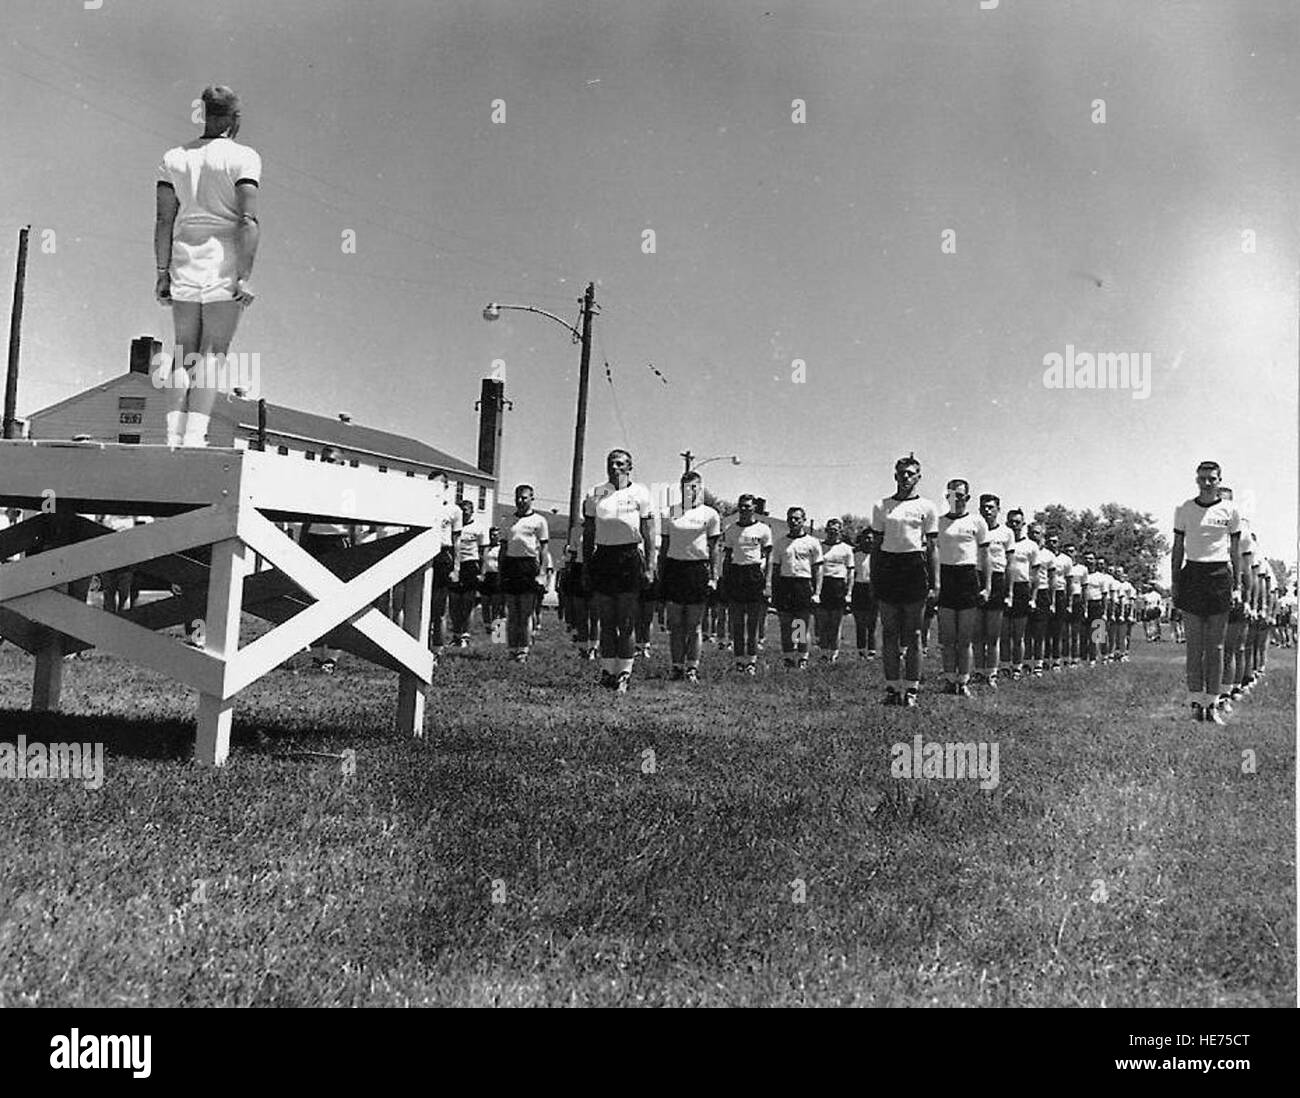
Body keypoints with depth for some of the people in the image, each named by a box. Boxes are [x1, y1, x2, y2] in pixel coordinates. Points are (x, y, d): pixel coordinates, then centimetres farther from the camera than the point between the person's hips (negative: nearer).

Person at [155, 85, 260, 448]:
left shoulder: (173, 158, 9)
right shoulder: (243, 157, -4)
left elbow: (164, 221, 6)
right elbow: (248, 221, -13)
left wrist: (162, 273, 10)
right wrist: (245, 276, -13)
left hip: (184, 267, 4)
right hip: (225, 267, -4)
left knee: (185, 355, 12)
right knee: (212, 356, -3)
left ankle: (174, 435, 6)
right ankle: (194, 437, -10)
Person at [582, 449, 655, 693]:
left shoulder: (640, 493, 1)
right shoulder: (595, 495, 9)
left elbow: (649, 534, 1)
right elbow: (588, 534, 13)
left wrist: (650, 566, -4)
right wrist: (586, 567, 9)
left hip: (629, 556, -3)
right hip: (602, 558, 3)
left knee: (626, 621, -1)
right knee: (606, 620, 6)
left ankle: (624, 672, 6)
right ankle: (607, 670, 14)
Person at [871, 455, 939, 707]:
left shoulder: (926, 507, 5)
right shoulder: (882, 506, 11)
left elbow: (932, 547, 5)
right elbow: (877, 544, 13)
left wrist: (935, 581, -1)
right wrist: (873, 577, 7)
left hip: (915, 565, -2)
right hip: (887, 566, 2)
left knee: (913, 634, 1)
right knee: (889, 632, 3)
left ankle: (911, 689, 6)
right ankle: (892, 688, 10)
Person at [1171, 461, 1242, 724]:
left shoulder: (1230, 510, 6)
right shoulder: (1184, 510, 6)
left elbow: (1236, 551, 10)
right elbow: (1177, 549, 9)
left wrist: (1237, 585, 4)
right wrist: (1175, 583, 4)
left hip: (1220, 575, 0)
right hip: (1192, 574, 0)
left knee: (1216, 645, 2)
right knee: (1194, 644, -1)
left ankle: (1212, 704, 6)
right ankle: (1196, 703, 3)